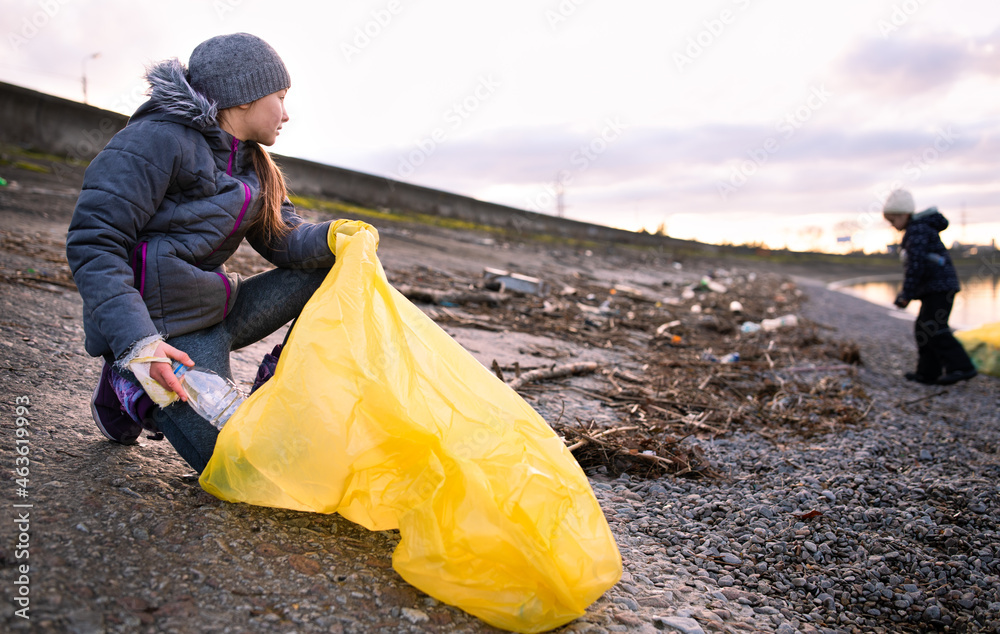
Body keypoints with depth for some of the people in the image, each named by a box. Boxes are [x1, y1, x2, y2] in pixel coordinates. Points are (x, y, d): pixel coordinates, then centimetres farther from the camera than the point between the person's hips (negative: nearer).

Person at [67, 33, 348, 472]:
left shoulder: (251, 164, 14)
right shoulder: (157, 140, -15)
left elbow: (286, 240, 6)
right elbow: (92, 246, -20)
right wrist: (137, 343, -30)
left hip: (216, 306, 8)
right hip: (167, 325, -8)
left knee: (332, 267, 3)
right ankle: (130, 385, 7)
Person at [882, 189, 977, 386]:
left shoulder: (917, 230, -13)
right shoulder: (916, 231, 20)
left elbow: (915, 265, -20)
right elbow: (914, 265, 25)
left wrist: (906, 294, -18)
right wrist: (906, 294, 23)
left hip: (939, 286, -11)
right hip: (933, 288, 11)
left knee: (933, 328, -15)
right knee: (923, 328, 10)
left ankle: (961, 367, -14)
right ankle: (928, 373, 13)